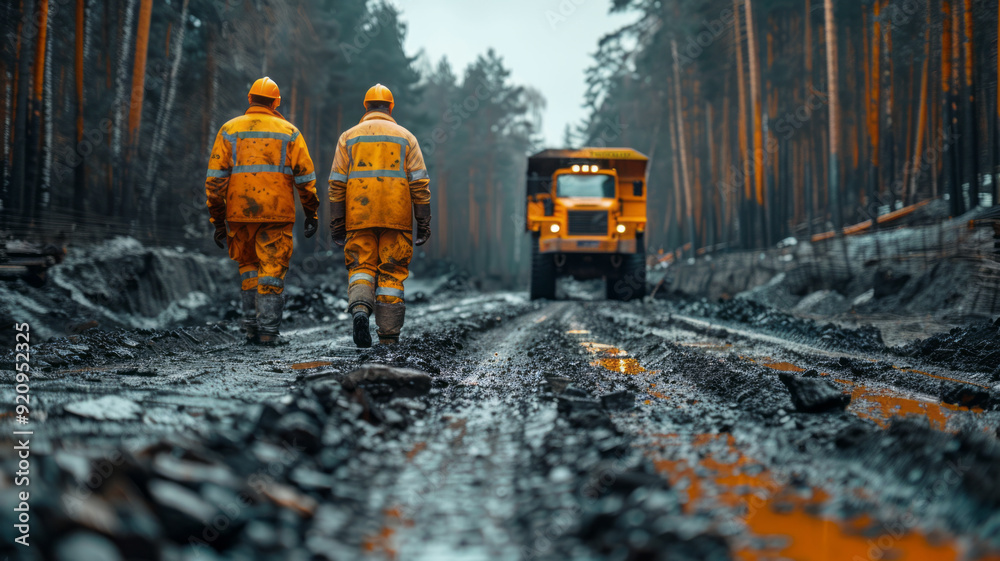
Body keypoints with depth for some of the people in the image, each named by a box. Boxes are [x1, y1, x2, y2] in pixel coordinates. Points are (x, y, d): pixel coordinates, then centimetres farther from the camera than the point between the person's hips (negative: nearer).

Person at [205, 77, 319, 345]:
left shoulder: (229, 130, 6)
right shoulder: (289, 132, 5)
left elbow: (215, 179, 1)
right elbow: (306, 177, 1)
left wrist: (218, 220, 3)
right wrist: (311, 213, 10)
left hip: (239, 213, 2)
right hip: (277, 213, -1)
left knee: (249, 267, 18)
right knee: (272, 271, 3)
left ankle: (251, 326, 11)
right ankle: (268, 330, -3)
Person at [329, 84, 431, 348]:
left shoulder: (349, 137, 10)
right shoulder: (406, 137, 9)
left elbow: (337, 183, 4)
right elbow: (419, 182, 2)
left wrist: (337, 225, 5)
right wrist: (424, 223, 3)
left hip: (359, 217, 0)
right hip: (397, 218, 0)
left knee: (361, 267, 6)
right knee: (392, 273, 5)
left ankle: (360, 309, -23)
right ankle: (389, 334, 3)